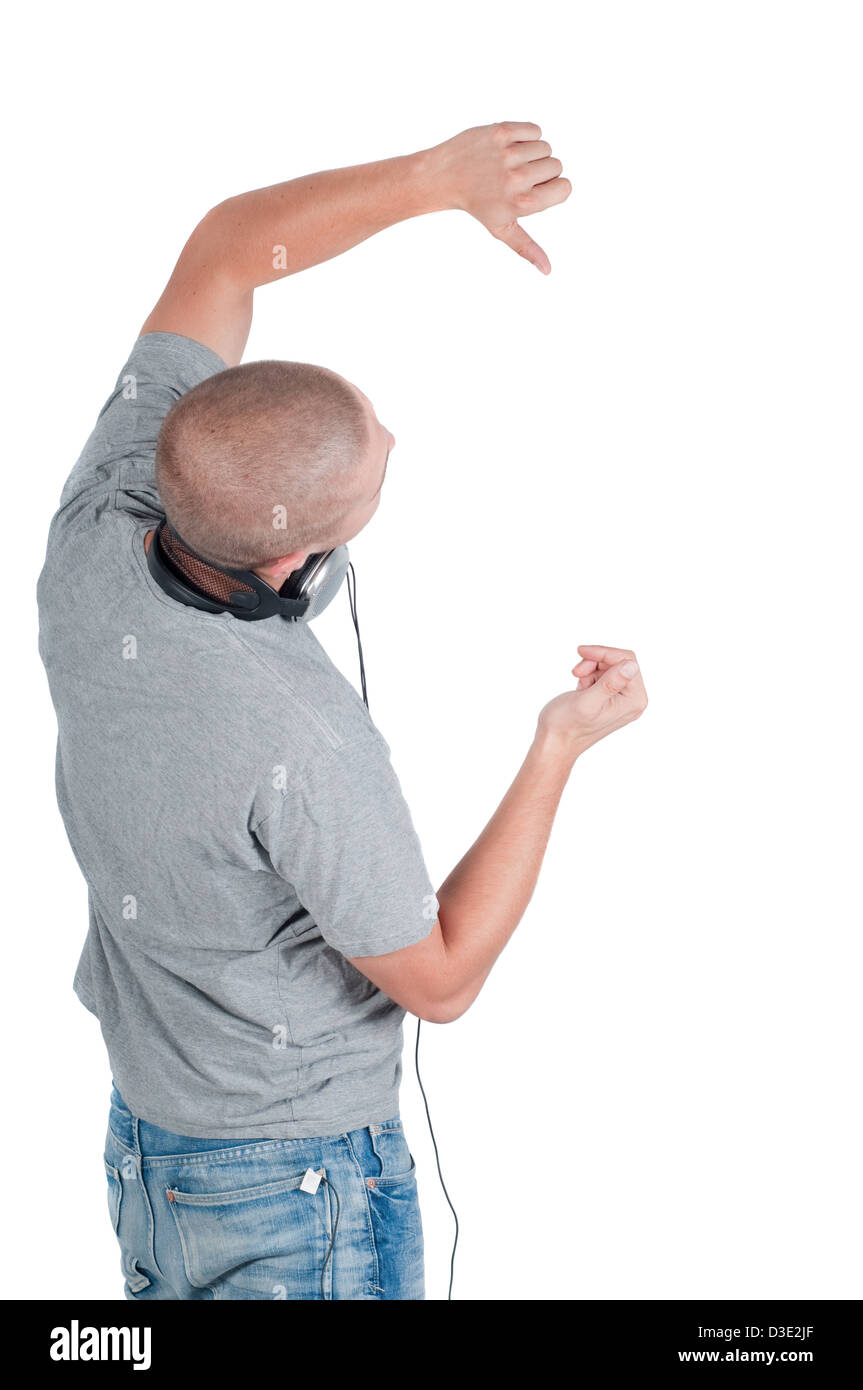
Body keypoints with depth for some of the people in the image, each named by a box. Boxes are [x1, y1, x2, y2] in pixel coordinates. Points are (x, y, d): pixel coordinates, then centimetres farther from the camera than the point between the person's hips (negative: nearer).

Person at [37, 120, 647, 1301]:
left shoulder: (95, 533, -18)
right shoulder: (303, 744, -37)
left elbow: (225, 251, -6)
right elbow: (441, 981, -19)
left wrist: (440, 175, -13)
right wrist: (561, 750, -16)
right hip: (296, 1183, -6)